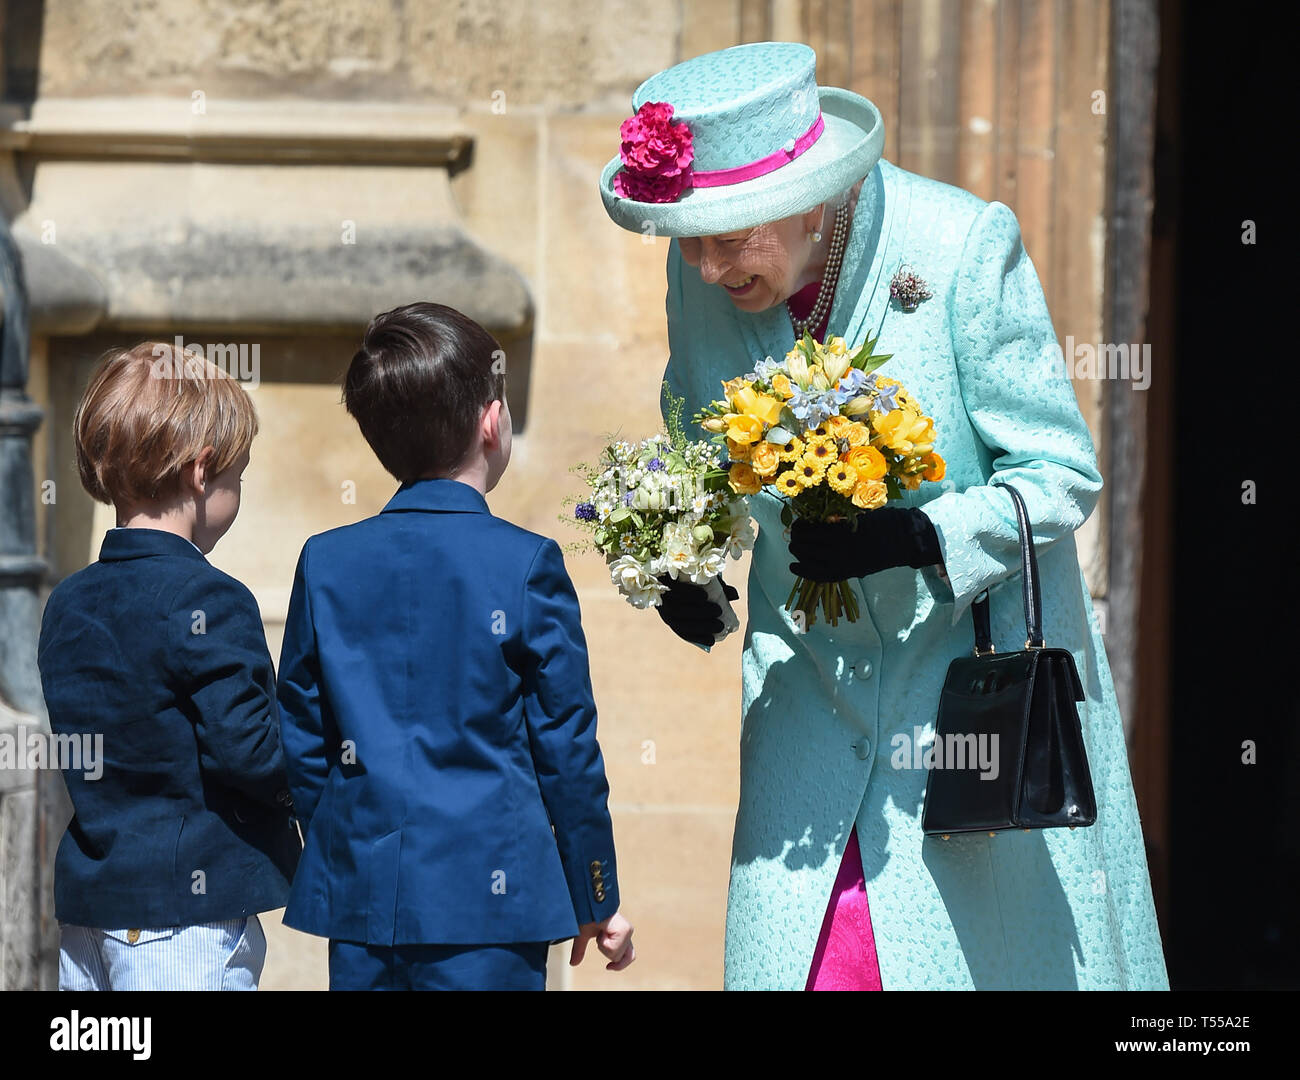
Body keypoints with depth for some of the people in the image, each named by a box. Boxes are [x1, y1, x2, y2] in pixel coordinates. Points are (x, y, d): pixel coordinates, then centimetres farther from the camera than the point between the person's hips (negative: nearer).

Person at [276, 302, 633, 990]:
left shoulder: (325, 561, 4)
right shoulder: (526, 564, -8)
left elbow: (301, 742, 8)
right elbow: (566, 745, -3)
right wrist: (594, 899, 7)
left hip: (359, 895, 4)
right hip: (488, 900, -4)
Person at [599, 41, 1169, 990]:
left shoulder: (965, 247, -20)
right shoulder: (701, 279, -6)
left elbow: (1061, 475, -13)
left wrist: (915, 537, -29)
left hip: (984, 663, -3)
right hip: (815, 687, 3)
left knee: (1011, 948, 0)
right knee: (788, 949, -6)